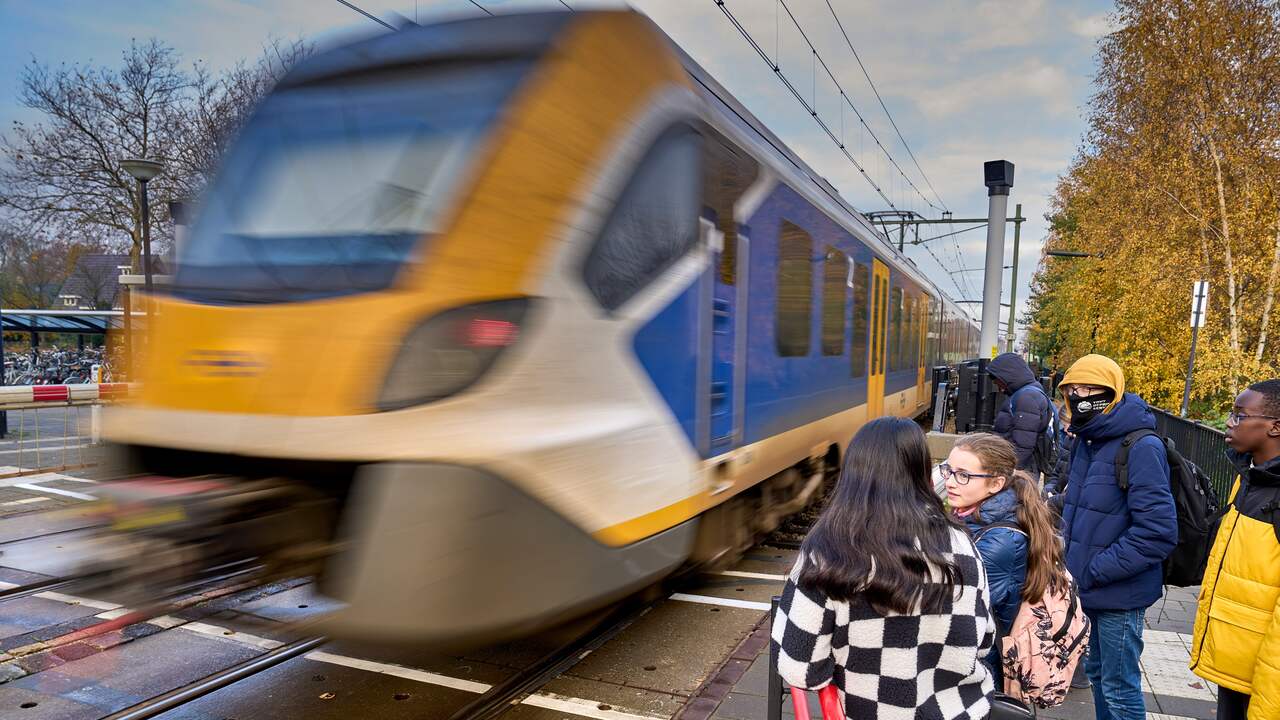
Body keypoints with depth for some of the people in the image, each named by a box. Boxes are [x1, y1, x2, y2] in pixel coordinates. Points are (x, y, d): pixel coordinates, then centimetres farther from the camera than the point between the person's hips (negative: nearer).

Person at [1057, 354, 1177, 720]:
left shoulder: (1141, 447, -20)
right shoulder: (1087, 441, 6)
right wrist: (1068, 555, 6)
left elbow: (1157, 532, -24)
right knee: (1097, 673, 23)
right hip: (1088, 591, 8)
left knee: (1120, 688, 5)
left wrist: (1095, 571, -21)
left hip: (1119, 595, -8)